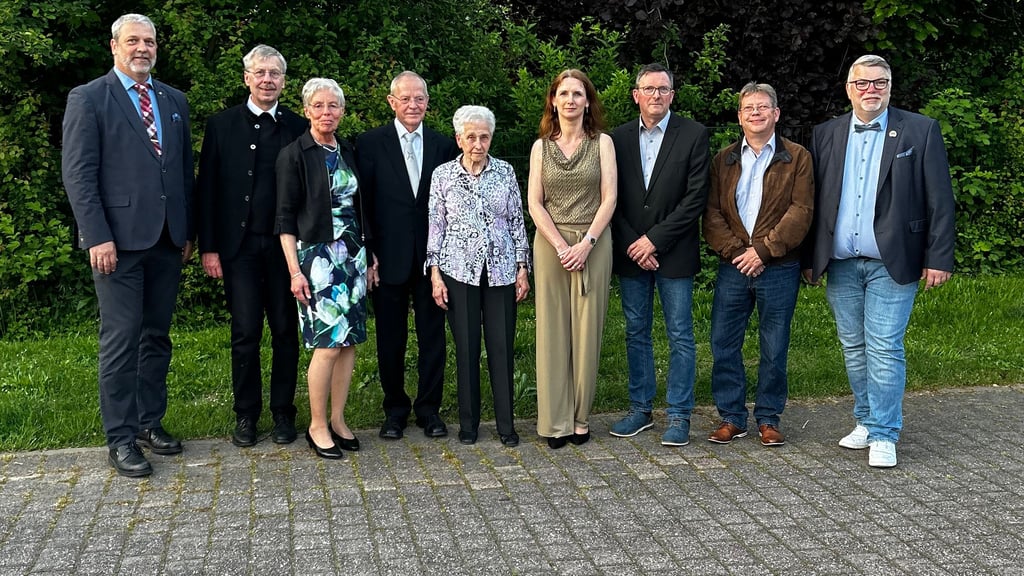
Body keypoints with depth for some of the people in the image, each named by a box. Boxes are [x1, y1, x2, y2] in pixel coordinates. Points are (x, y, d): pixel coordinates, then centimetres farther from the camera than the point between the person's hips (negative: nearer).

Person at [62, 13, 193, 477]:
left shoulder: (174, 101, 14)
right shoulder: (88, 99, -2)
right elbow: (78, 174, -7)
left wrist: (189, 230, 12)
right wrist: (98, 237, -15)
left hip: (167, 239, 5)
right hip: (119, 240, -5)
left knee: (157, 336, 12)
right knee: (121, 341, -2)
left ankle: (150, 421, 23)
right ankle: (120, 439, 6)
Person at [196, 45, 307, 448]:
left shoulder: (298, 128, 6)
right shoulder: (221, 125, 6)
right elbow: (206, 189, 4)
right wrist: (208, 247, -3)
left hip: (285, 245, 1)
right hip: (239, 246, 0)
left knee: (285, 331, 6)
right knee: (245, 332, 1)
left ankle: (283, 412, 17)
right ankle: (246, 414, 14)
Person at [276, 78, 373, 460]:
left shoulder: (348, 153, 12)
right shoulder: (294, 155, -5)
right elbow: (285, 219, -7)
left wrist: (367, 258, 15)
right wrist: (294, 271, -13)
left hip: (352, 256, 6)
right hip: (316, 256, -6)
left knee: (350, 341, 5)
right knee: (328, 344, -9)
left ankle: (338, 420, 17)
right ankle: (317, 426, 5)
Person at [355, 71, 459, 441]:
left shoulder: (444, 146, 6)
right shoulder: (371, 143, 0)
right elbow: (362, 202, -1)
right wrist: (368, 253, -7)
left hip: (432, 256, 2)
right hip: (389, 257, -1)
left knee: (432, 336, 8)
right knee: (391, 339, 8)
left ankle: (429, 409, 21)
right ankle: (395, 409, 22)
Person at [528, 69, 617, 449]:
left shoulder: (602, 143, 5)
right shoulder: (541, 147, 8)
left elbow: (609, 199, -2)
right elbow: (534, 203, 2)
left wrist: (586, 243, -13)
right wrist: (561, 246, -10)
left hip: (593, 244, -1)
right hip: (549, 244, 1)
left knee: (586, 330, 1)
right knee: (552, 331, 1)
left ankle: (580, 416, 10)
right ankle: (555, 421, 7)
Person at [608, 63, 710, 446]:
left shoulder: (694, 135, -3)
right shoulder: (619, 138, 7)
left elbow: (696, 197, -9)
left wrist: (654, 239, -12)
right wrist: (632, 246, -6)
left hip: (673, 253, -3)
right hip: (631, 253, 3)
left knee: (680, 336, 1)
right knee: (636, 333, 11)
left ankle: (678, 415, 11)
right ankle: (640, 408, 22)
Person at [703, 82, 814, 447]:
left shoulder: (797, 158, 2)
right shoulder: (723, 160, 11)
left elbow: (801, 212, -7)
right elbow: (712, 213, 4)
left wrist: (763, 250, -15)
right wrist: (735, 251, -10)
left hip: (779, 269, -2)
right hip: (733, 266, 3)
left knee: (774, 348, 6)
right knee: (723, 344, 3)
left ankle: (769, 418, 19)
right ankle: (731, 417, 16)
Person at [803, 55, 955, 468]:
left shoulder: (920, 131, 0)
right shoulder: (826, 135, 9)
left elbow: (940, 199, -3)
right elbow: (814, 201, 10)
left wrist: (939, 258, -8)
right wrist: (809, 258, 7)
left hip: (891, 263, -4)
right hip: (841, 264, 4)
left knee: (884, 348, -6)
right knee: (854, 348, 12)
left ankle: (883, 435, 3)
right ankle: (866, 421, 25)